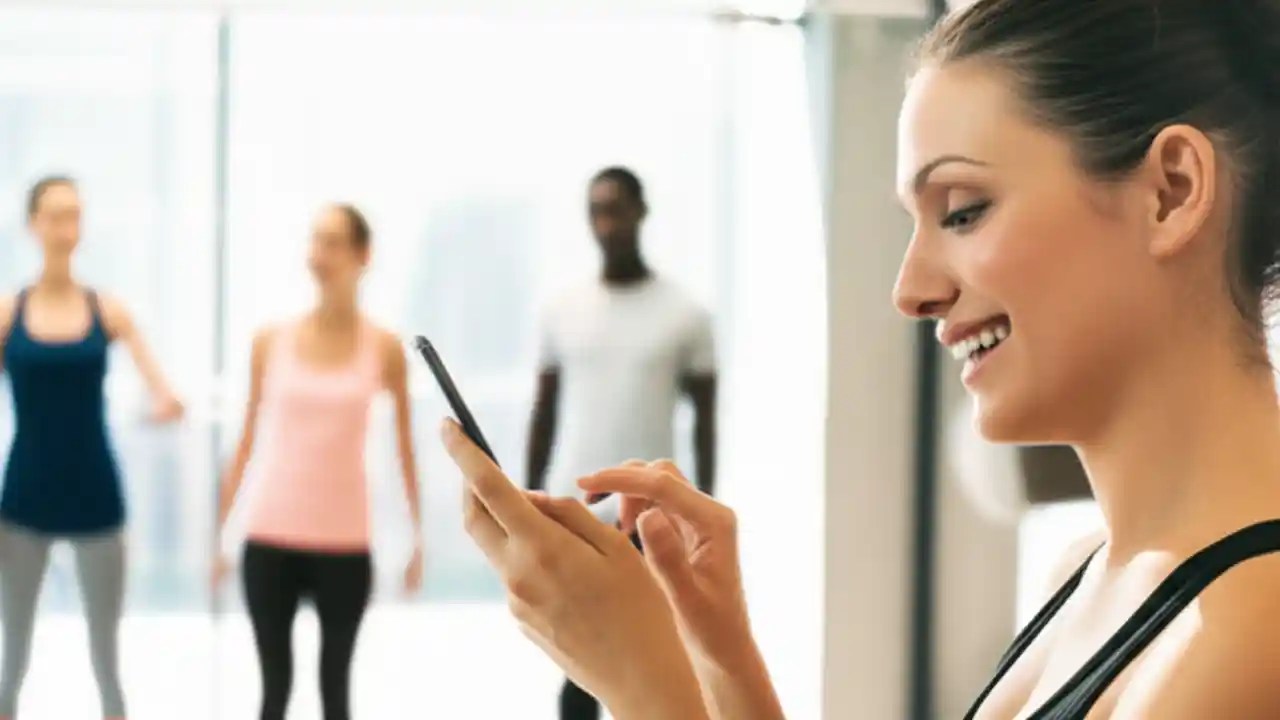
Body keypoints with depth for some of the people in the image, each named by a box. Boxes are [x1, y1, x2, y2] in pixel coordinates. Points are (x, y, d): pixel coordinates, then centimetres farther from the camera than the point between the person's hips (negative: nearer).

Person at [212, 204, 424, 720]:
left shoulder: (383, 348, -1)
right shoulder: (271, 340, 2)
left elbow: (405, 448, 4)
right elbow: (249, 440, 8)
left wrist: (418, 536, 3)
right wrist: (217, 531, 7)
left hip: (344, 543, -1)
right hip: (271, 539, 1)